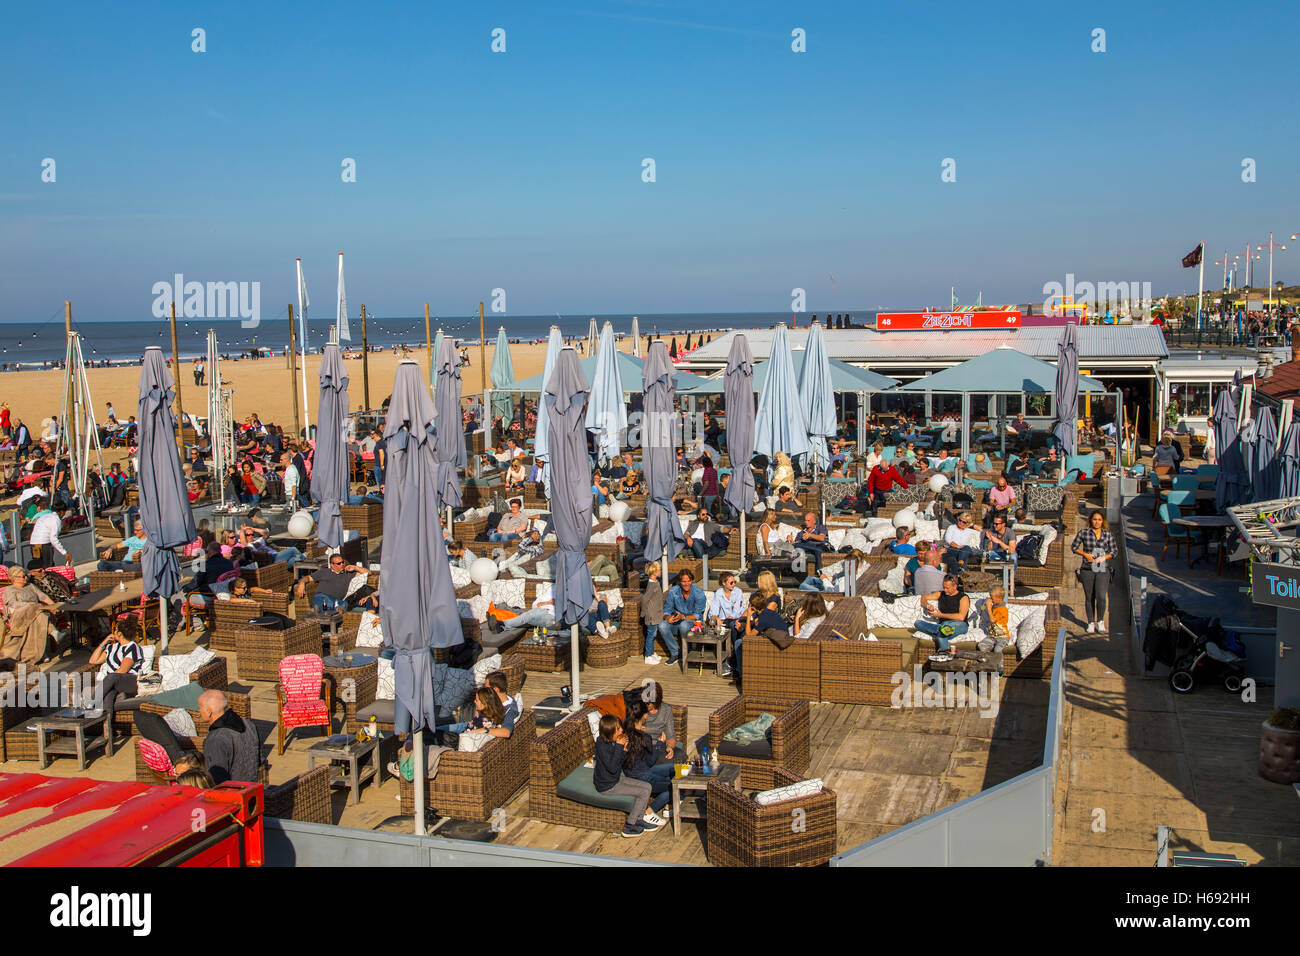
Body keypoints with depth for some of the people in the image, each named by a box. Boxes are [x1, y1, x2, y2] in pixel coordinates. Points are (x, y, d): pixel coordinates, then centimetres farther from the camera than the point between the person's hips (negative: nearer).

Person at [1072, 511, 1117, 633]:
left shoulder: (1108, 535, 3)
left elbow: (1114, 551, 9)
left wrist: (1104, 557, -10)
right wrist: (1085, 554, -8)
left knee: (1101, 596, -12)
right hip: (1087, 569, 0)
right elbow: (1073, 547, 7)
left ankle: (1100, 621, 9)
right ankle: (1091, 623, 21)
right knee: (1089, 597, 6)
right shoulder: (1084, 533, 0)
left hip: (1103, 569, 0)